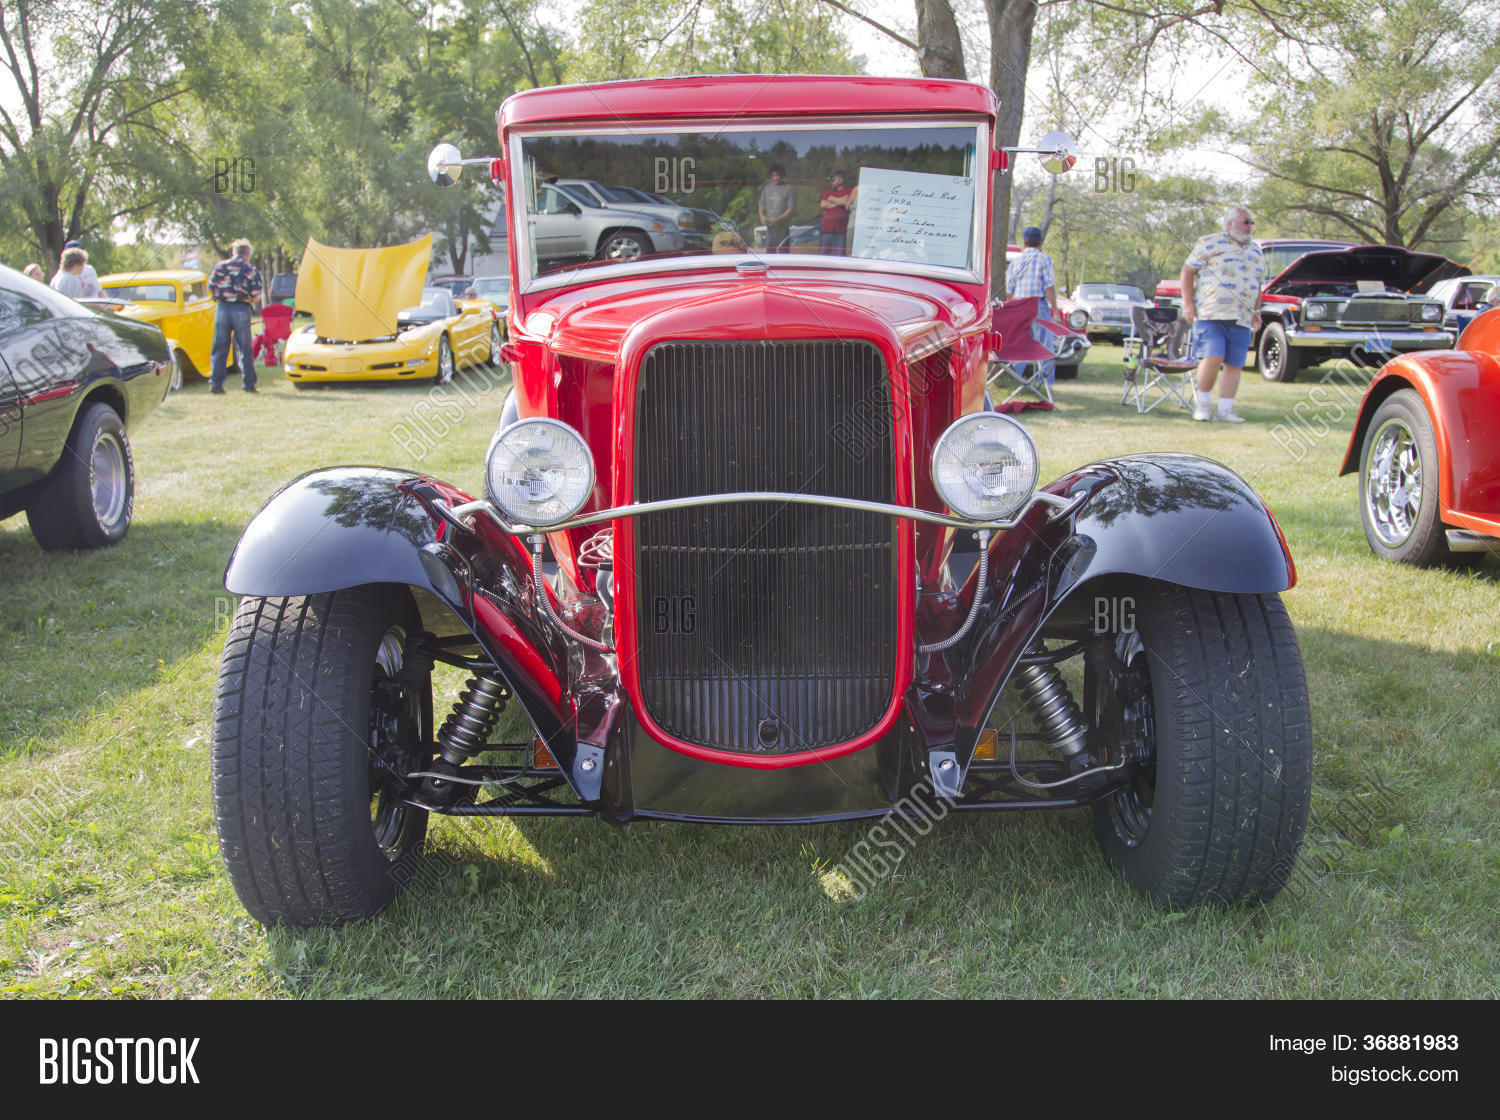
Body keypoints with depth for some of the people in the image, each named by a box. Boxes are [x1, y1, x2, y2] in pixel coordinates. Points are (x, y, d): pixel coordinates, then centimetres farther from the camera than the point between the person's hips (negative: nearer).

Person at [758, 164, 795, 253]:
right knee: (769, 250, 0)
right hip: (770, 226, 3)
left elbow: (790, 209, -8)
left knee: (783, 251, -2)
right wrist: (762, 216, -6)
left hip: (784, 227, -3)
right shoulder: (767, 188, 10)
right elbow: (761, 205, 17)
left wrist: (777, 219, -19)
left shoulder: (789, 189, -3)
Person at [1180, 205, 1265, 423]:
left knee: (1235, 365, 1)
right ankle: (1202, 401, 3)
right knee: (1212, 358, -17)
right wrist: (1188, 303, -8)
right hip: (1211, 315, -6)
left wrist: (1256, 312, 18)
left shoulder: (1256, 252, 21)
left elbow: (1259, 286, 28)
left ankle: (1225, 409, 8)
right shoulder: (1210, 243, 2)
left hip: (1242, 320, 6)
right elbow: (1188, 271, 0)